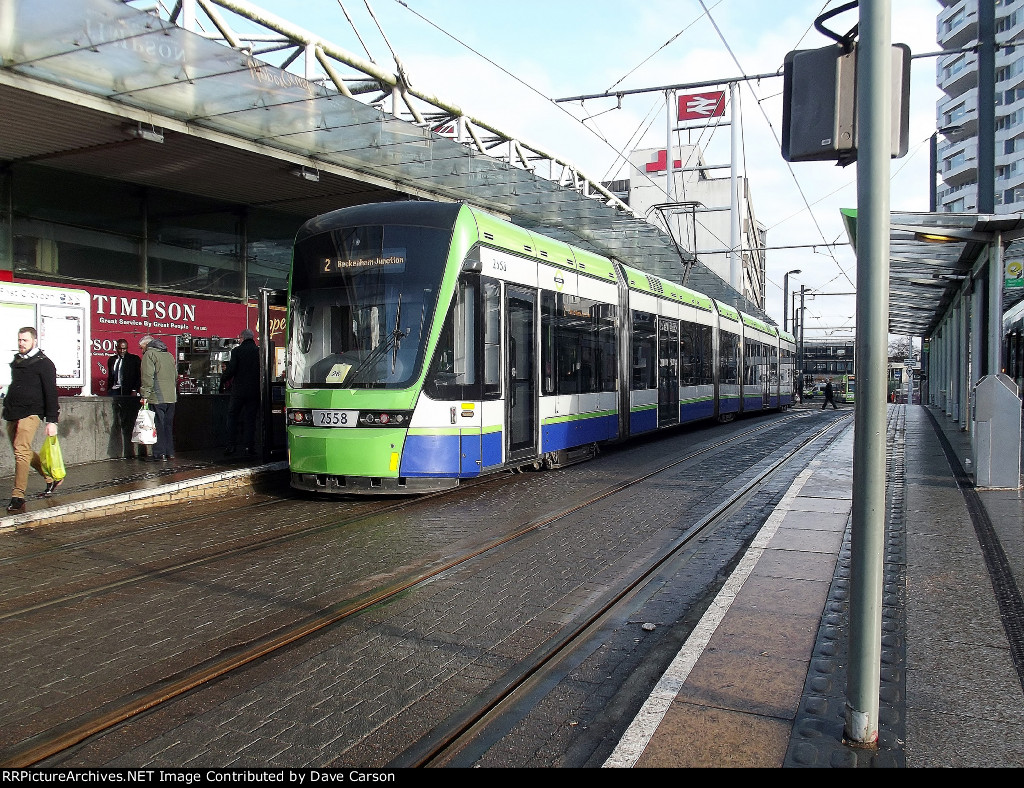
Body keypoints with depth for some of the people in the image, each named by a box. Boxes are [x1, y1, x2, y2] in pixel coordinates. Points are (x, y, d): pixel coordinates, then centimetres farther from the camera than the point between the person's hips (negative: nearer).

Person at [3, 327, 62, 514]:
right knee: (23, 451, 13)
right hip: (12, 414, 8)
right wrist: (8, 408, 21)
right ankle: (52, 477, 30)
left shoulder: (44, 363, -6)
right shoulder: (17, 360, 16)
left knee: (21, 451, -15)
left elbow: (51, 393, -9)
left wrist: (51, 421, -14)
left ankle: (18, 497, -14)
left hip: (30, 413, -8)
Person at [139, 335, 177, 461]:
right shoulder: (169, 354, 20)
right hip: (171, 396, 7)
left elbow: (148, 376, -12)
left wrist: (145, 395, -12)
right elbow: (175, 375, 22)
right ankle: (170, 452, 15)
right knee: (168, 425, 13)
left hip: (157, 397, -7)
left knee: (158, 425, -3)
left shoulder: (149, 354, -3)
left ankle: (160, 453, -4)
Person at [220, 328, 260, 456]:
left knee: (232, 417, 10)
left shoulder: (237, 351, -6)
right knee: (250, 418, 8)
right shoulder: (259, 351, 1)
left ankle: (231, 446, 6)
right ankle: (249, 446, 4)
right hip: (254, 390, 2)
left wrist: (223, 382, 5)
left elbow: (231, 369, -11)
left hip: (239, 389, -2)